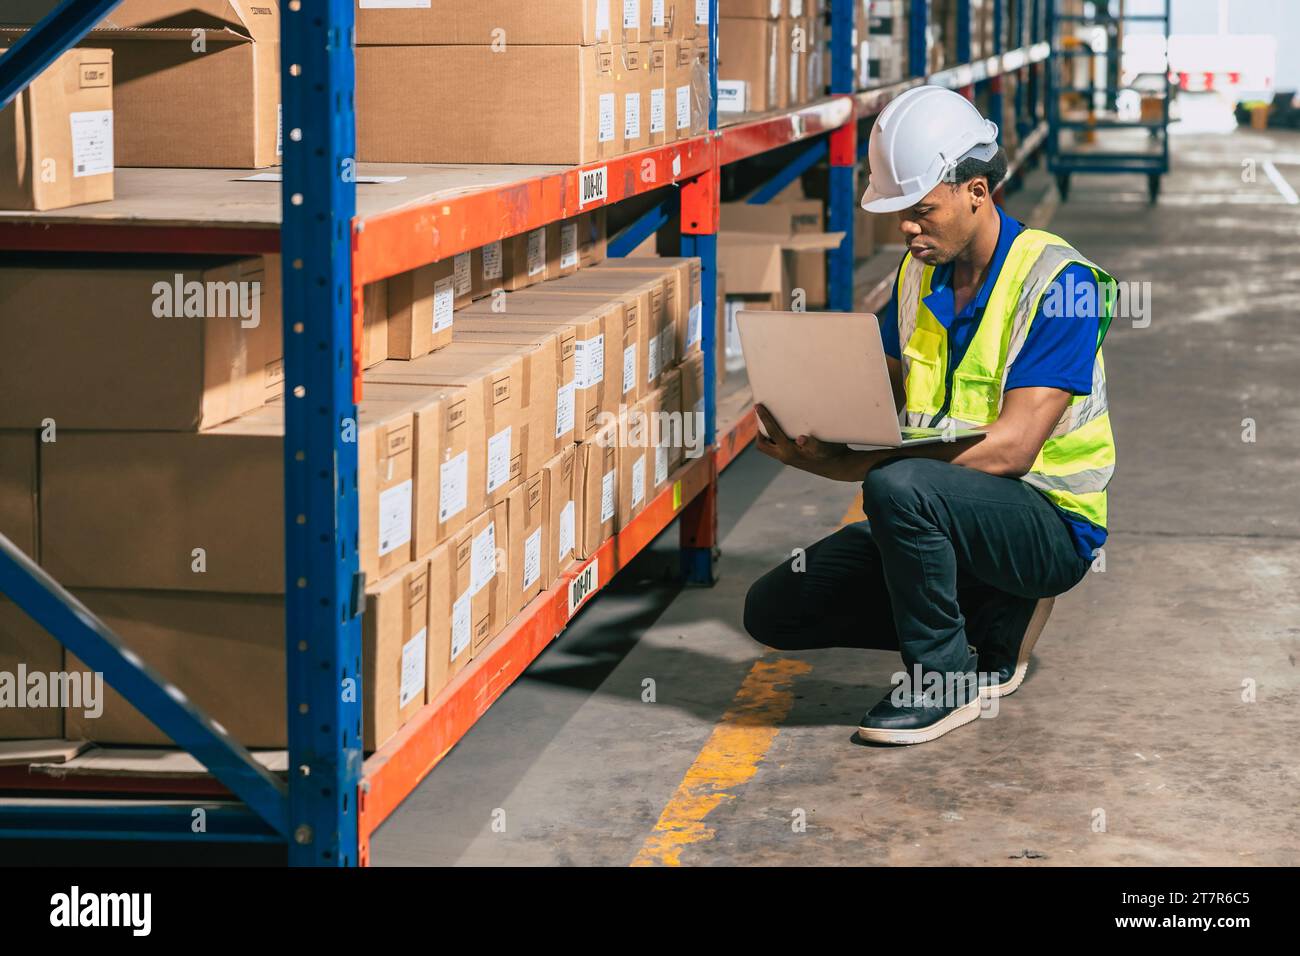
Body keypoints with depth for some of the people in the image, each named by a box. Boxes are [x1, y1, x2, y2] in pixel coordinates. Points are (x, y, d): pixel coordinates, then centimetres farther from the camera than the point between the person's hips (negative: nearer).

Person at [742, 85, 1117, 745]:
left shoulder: (1056, 279, -18)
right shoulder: (919, 272, 7)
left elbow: (1011, 447, -25)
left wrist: (846, 464, -31)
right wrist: (807, 429, -14)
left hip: (1050, 518, -8)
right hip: (944, 513, 8)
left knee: (899, 488, -36)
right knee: (773, 611, -1)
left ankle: (945, 679, -14)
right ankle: (993, 612, 7)